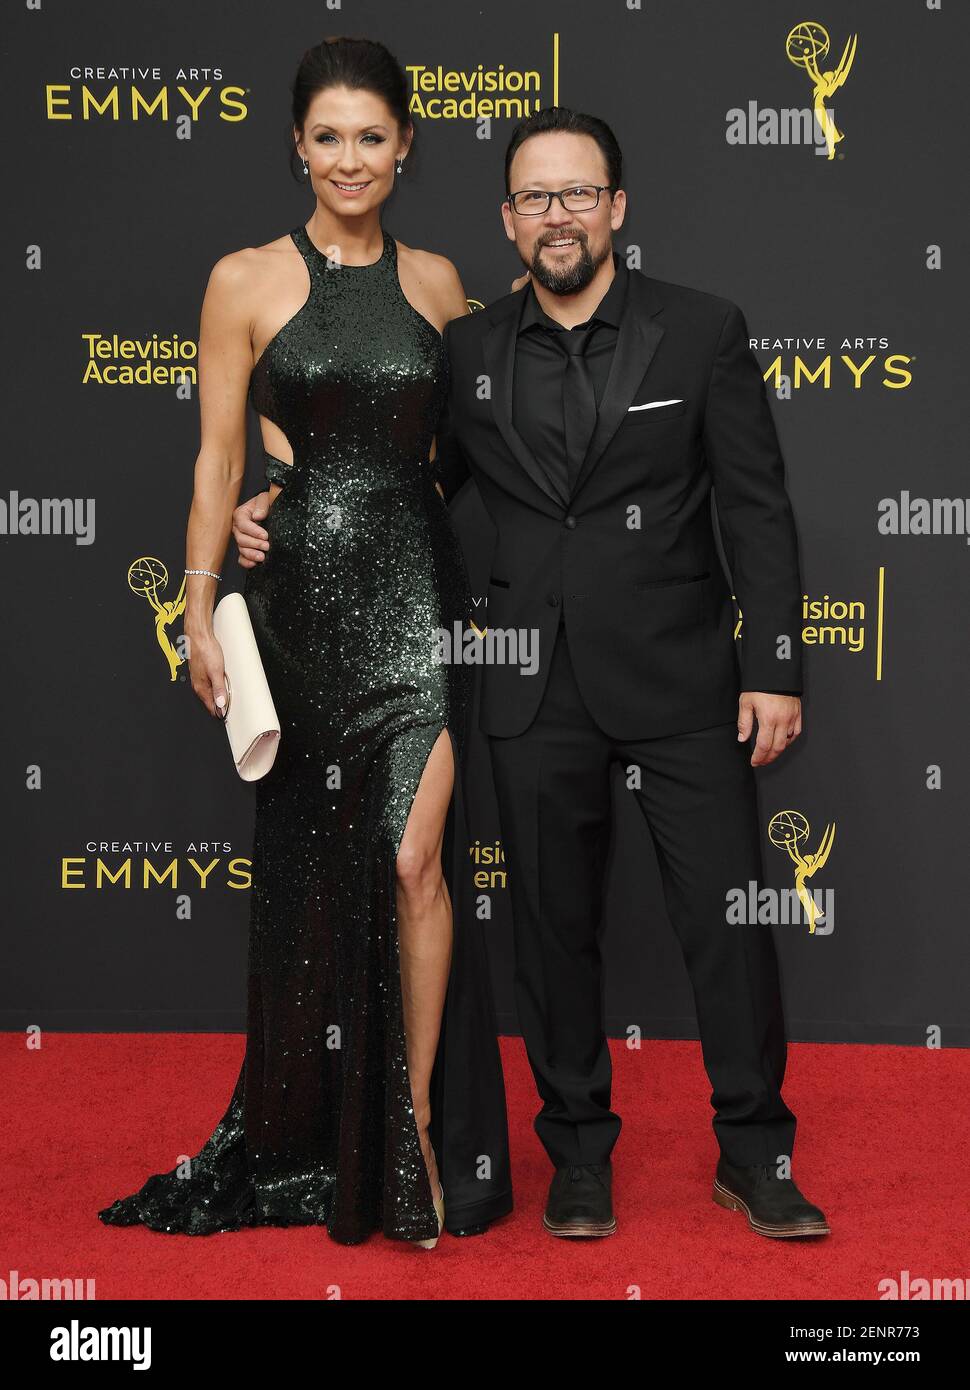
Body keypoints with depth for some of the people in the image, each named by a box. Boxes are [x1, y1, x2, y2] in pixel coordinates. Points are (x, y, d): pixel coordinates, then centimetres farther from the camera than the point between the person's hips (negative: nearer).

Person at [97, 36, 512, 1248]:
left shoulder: (436, 282, 8)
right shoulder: (245, 282, 1)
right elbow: (217, 460, 1)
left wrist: (495, 594, 10)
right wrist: (199, 610, -3)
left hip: (418, 596, 1)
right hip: (302, 600, -1)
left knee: (414, 862, -9)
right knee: (312, 876, 7)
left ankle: (416, 1130, 4)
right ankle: (315, 1142, 24)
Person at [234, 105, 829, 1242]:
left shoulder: (702, 331, 0)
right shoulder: (468, 351, 6)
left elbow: (757, 511, 0)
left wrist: (774, 668, -5)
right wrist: (281, 520, 0)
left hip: (679, 677, -2)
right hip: (535, 690, 2)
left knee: (729, 915, 0)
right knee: (553, 925, 9)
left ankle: (755, 1158, 16)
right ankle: (579, 1154, 25)